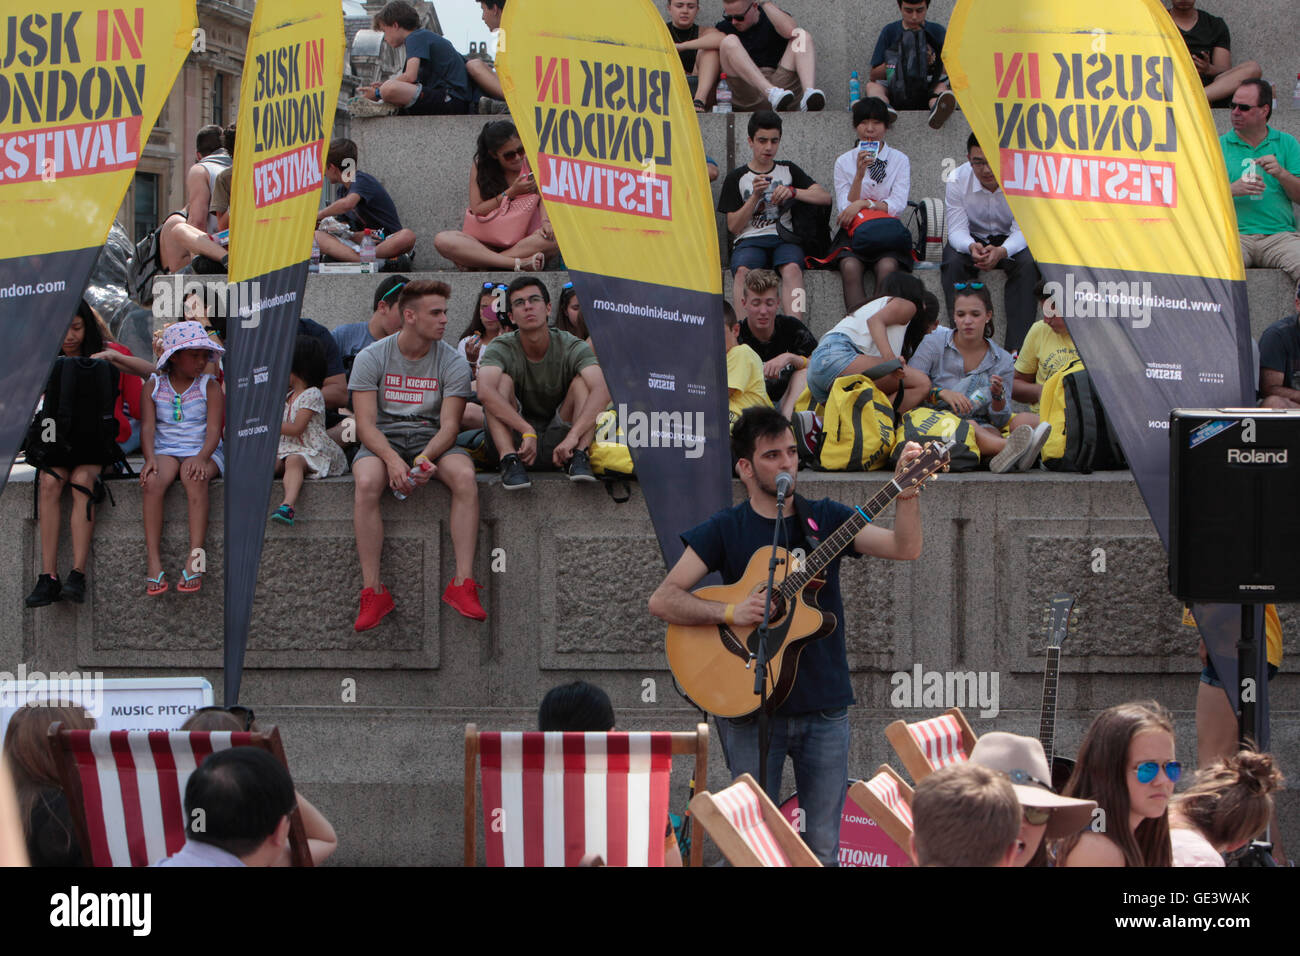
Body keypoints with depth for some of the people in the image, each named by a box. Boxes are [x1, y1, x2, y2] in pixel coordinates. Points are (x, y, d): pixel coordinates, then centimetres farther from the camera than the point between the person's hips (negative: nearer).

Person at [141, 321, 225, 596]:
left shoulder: (209, 386, 4)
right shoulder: (155, 385, 9)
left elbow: (214, 430, -5)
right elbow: (148, 426, 0)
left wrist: (202, 457, -25)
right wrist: (150, 458, -19)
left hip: (201, 451, -1)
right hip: (165, 450, 1)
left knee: (194, 477, -37)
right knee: (153, 481, -33)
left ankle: (195, 559, -42)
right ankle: (154, 562, -36)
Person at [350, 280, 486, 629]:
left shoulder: (452, 363, 0)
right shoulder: (371, 358, -2)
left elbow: (449, 426, -6)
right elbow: (366, 424, -9)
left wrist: (425, 458, -28)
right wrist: (392, 459, -28)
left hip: (432, 440, 1)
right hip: (383, 440, -1)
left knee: (465, 477, -32)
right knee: (366, 483, -35)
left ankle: (462, 584, -32)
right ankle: (373, 591, -32)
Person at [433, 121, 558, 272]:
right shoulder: (479, 169, 3)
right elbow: (476, 211, -3)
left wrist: (546, 222, -26)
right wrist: (511, 193, -10)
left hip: (525, 240, -1)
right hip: (489, 241, 1)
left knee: (553, 238, -35)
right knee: (442, 240, -27)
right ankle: (518, 263, -39)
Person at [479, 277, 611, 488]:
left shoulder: (573, 348, -10)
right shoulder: (502, 349, -10)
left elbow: (602, 391, -28)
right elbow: (485, 392, -32)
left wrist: (573, 436, -42)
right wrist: (527, 431, -42)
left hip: (556, 444, 0)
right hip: (513, 440, 0)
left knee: (582, 381, -17)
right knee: (502, 380, -21)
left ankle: (580, 458, -31)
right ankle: (510, 461, -35)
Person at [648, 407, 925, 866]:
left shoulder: (824, 518, 6)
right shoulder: (725, 530, 1)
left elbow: (905, 548, -6)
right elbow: (662, 600, -5)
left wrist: (907, 494, -24)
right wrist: (730, 612, -18)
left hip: (824, 706, 2)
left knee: (823, 845, 2)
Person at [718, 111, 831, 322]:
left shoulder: (788, 170, 20)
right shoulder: (737, 178, 16)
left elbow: (825, 197, 8)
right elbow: (734, 227, 7)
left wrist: (793, 192, -9)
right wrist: (755, 196, -7)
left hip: (784, 239, 0)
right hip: (750, 240, 0)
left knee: (792, 268, -36)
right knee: (742, 271, -36)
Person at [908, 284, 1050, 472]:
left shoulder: (1002, 360, 9)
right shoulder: (934, 344, 4)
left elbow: (999, 421, 5)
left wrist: (999, 397, -16)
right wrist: (942, 393, -22)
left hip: (984, 430, 3)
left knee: (1026, 420, -24)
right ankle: (1009, 447, -66)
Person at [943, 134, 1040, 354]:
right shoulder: (957, 180, -18)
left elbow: (1022, 230, -23)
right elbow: (957, 229, -19)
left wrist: (1001, 251, -46)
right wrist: (971, 247, -44)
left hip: (1011, 241, -1)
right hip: (973, 238, 1)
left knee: (1028, 263, -32)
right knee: (953, 262, -31)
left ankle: (1016, 346, -33)